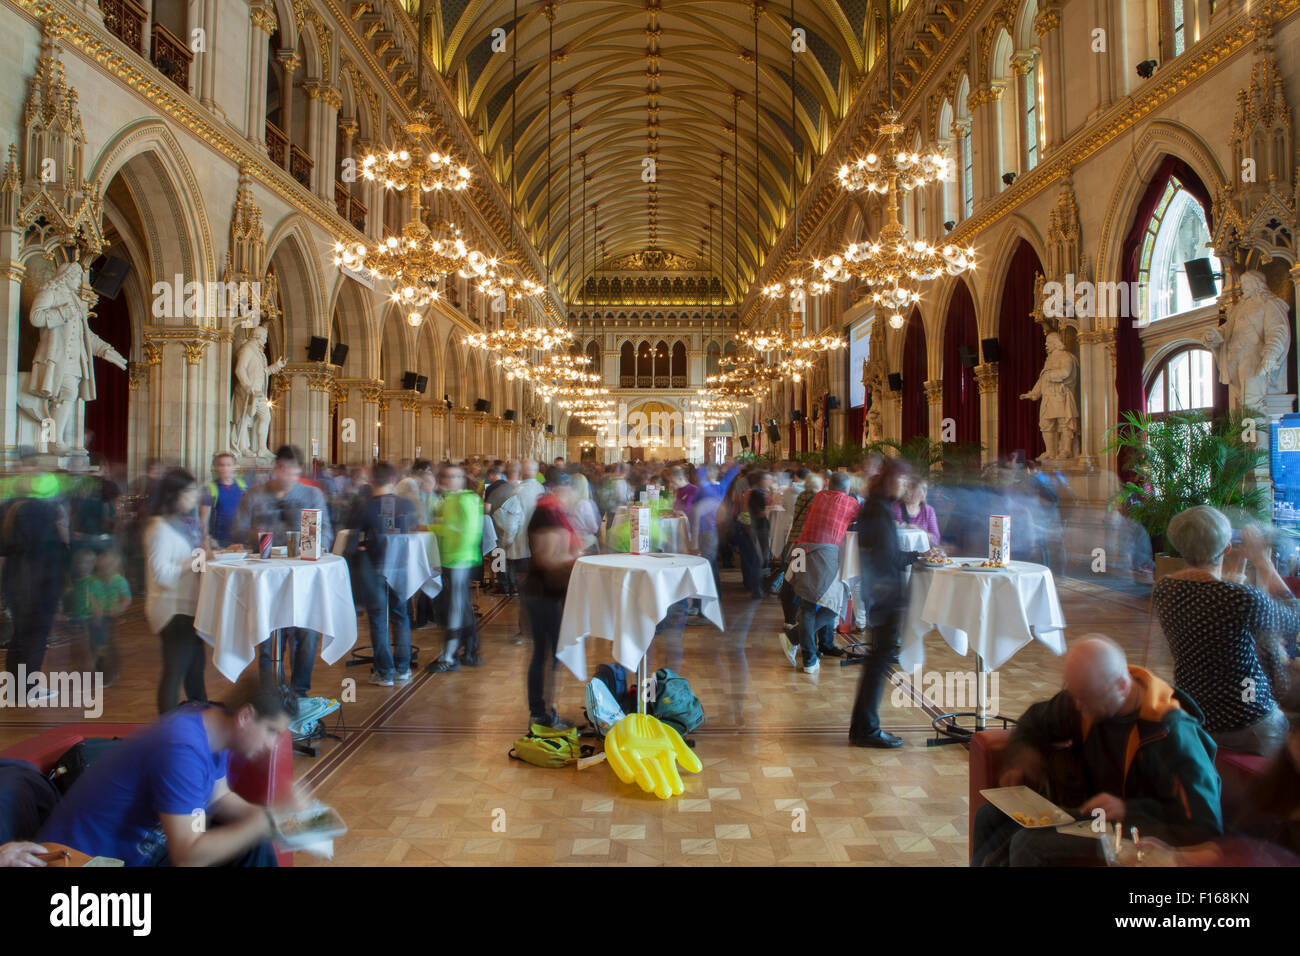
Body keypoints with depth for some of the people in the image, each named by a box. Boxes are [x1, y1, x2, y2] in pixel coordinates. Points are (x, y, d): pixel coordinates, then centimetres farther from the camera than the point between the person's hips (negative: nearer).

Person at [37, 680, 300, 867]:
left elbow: (219, 798, 7)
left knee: (254, 846, 2)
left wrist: (276, 816, -6)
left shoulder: (214, 722, -3)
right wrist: (262, 822, -27)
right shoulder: (182, 750, -31)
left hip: (145, 842, 9)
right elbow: (188, 857, -33)